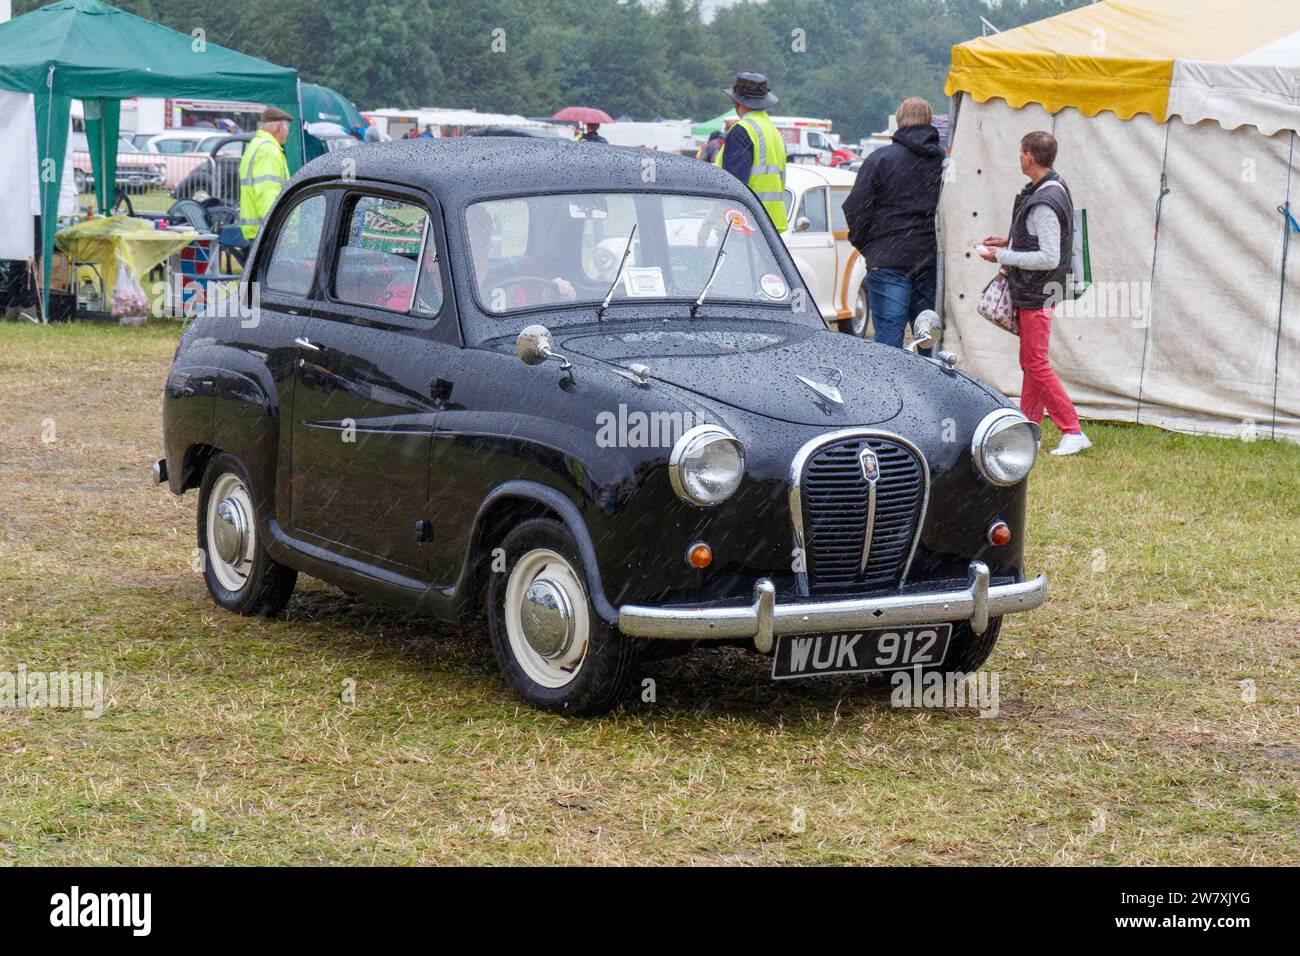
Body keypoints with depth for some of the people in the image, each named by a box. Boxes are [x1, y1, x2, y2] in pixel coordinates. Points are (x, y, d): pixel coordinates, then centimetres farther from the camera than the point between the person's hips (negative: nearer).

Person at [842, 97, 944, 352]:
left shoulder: (880, 159, -3)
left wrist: (864, 245, 9)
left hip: (888, 261, -3)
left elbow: (856, 209, -5)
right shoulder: (946, 162, 4)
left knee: (889, 336, -3)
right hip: (932, 262, 3)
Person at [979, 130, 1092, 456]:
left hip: (1037, 294, -11)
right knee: (1031, 362, 15)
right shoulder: (1054, 187, 9)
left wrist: (1002, 256, -19)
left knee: (1035, 363, -7)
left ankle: (1073, 432, -6)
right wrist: (1009, 241, 13)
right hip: (1031, 291, 11)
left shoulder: (1044, 203, -23)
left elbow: (1049, 258, -26)